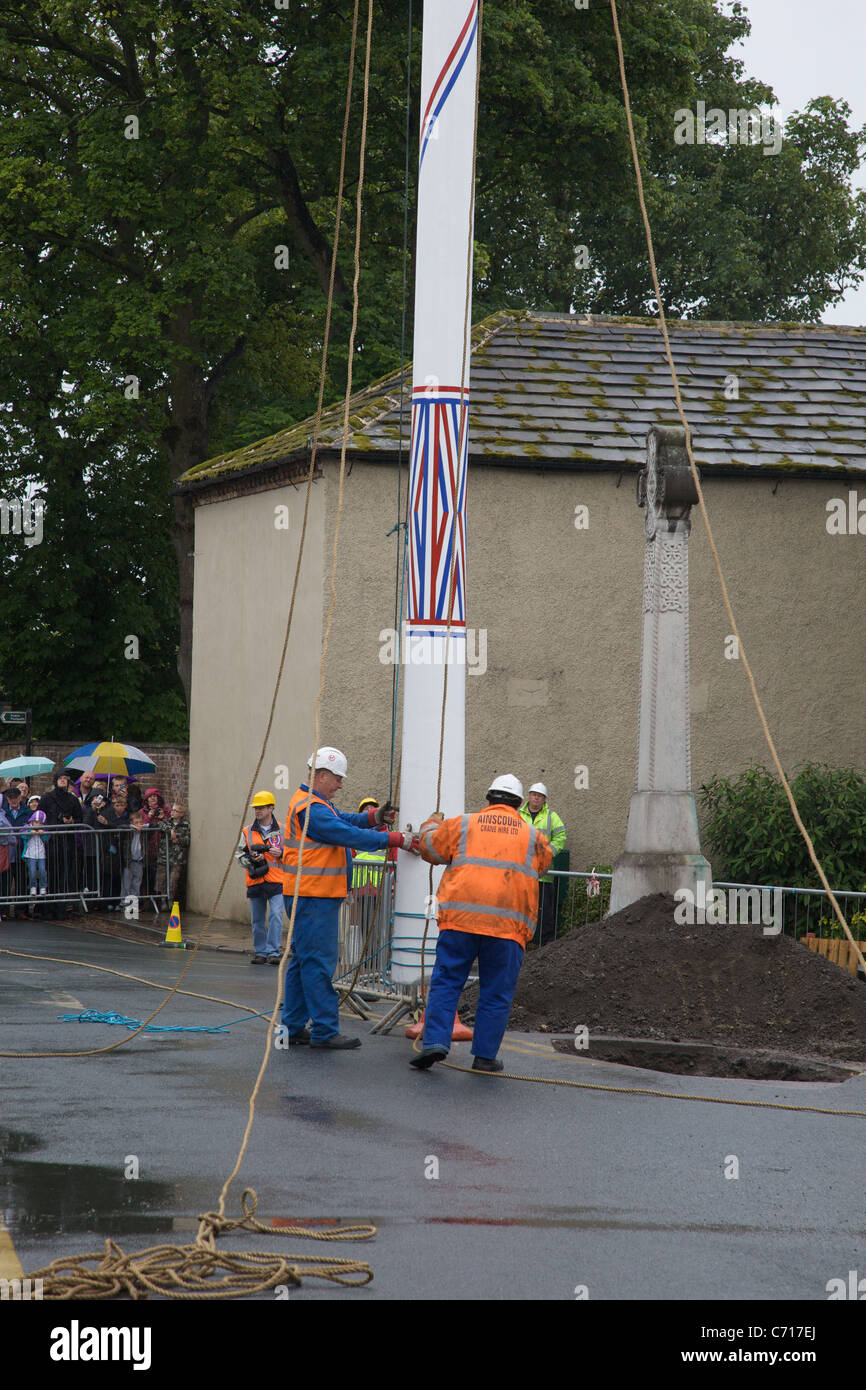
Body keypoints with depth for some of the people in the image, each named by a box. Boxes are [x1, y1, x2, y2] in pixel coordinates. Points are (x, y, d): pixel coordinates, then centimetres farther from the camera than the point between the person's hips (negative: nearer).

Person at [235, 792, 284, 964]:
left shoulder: (281, 831, 7)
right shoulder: (248, 832, 11)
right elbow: (239, 854, 11)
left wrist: (281, 853, -9)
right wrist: (251, 858, -9)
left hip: (276, 883, -2)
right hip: (255, 882, 2)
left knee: (275, 916, -13)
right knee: (257, 920, 7)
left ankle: (273, 952, -11)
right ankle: (260, 952, 17)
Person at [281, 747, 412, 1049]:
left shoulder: (312, 803, 19)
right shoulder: (311, 809, -16)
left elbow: (342, 821, 15)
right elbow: (349, 835, -21)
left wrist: (373, 817, -2)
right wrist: (395, 839, -18)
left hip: (312, 896, 11)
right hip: (314, 897, -11)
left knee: (304, 960, 13)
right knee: (318, 962, -9)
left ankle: (292, 1028, 17)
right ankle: (325, 1031, -9)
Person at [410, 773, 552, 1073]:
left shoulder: (463, 824, 11)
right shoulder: (532, 835, 14)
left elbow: (430, 847, 20)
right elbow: (544, 861, 32)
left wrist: (431, 824, 41)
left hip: (460, 917, 0)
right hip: (508, 924, 0)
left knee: (446, 983, 6)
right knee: (496, 993, 7)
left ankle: (435, 1042, -7)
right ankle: (485, 1056, 8)